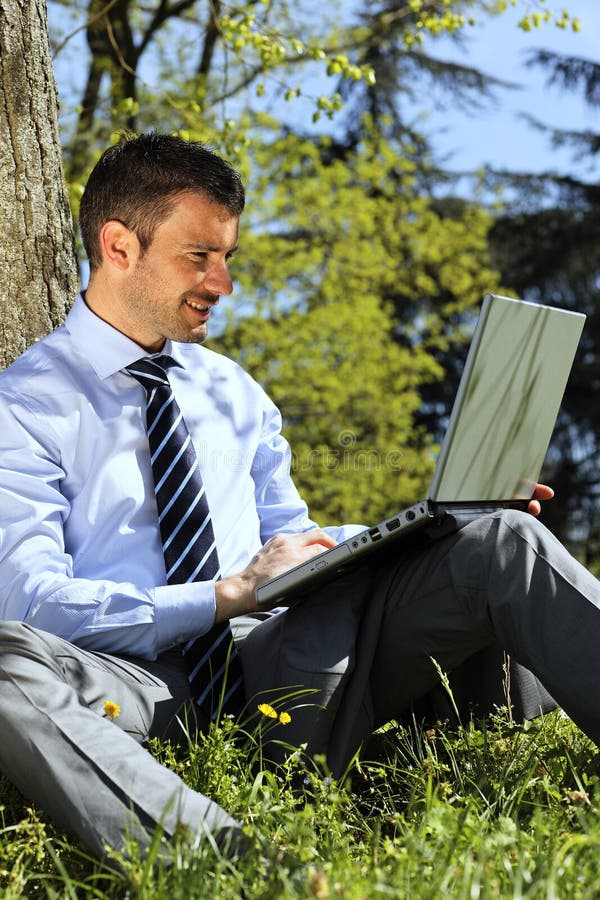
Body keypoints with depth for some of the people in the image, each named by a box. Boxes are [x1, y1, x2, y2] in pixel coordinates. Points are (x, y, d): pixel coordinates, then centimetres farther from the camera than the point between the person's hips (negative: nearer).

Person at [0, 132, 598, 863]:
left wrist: (436, 529, 8)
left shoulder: (234, 393, 22)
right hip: (144, 688, -4)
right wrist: (227, 594, -16)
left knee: (501, 543, -14)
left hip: (281, 660, 5)